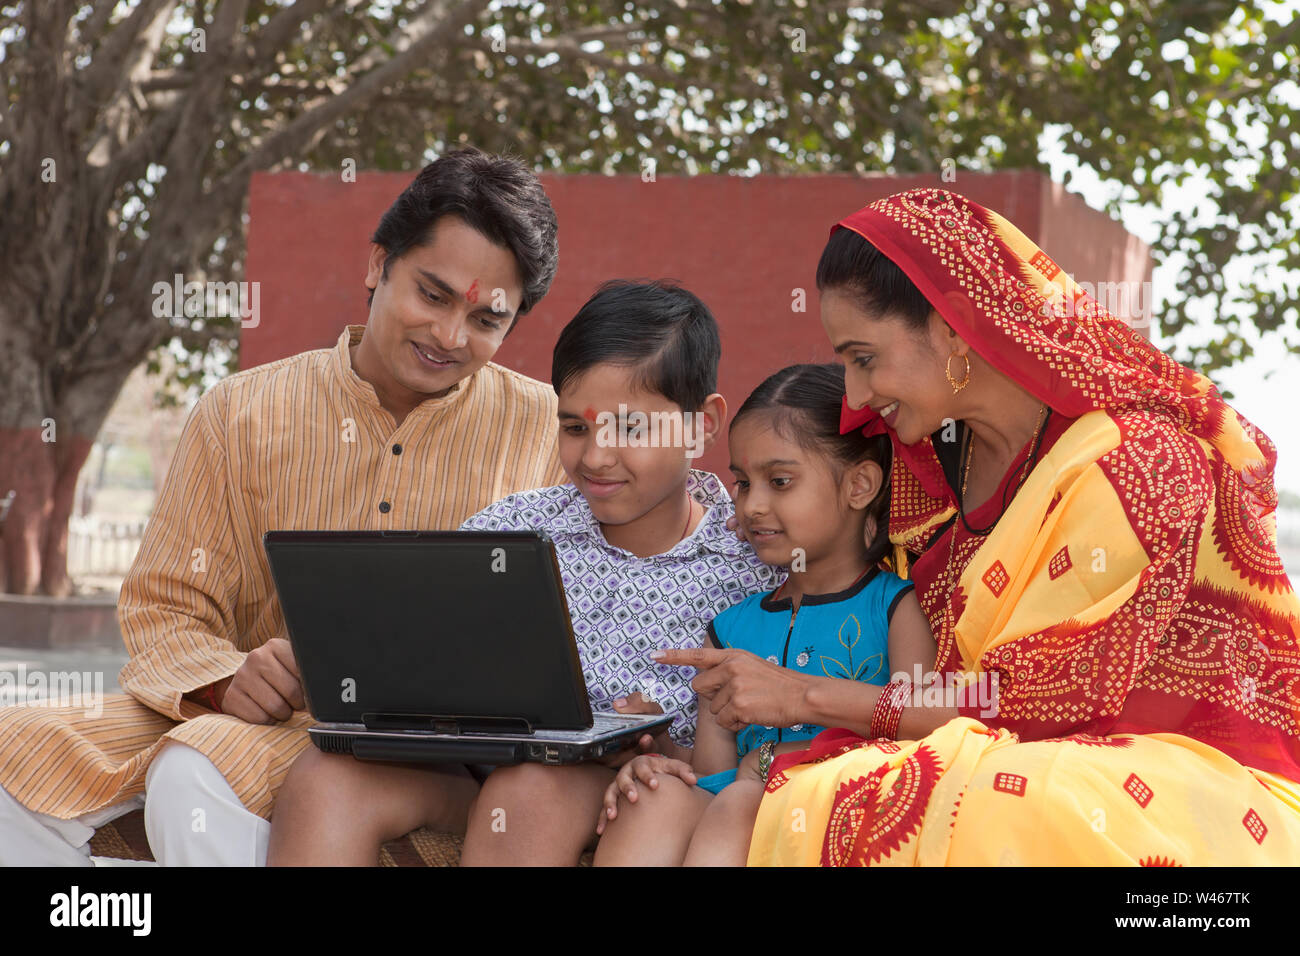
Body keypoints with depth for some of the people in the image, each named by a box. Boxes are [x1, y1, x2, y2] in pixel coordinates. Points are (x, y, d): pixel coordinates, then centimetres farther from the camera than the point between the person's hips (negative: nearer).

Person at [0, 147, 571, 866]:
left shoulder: (549, 432, 6)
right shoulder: (241, 414, 8)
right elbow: (164, 608, 5)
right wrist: (226, 680, -17)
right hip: (263, 717, 3)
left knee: (199, 774, -33)